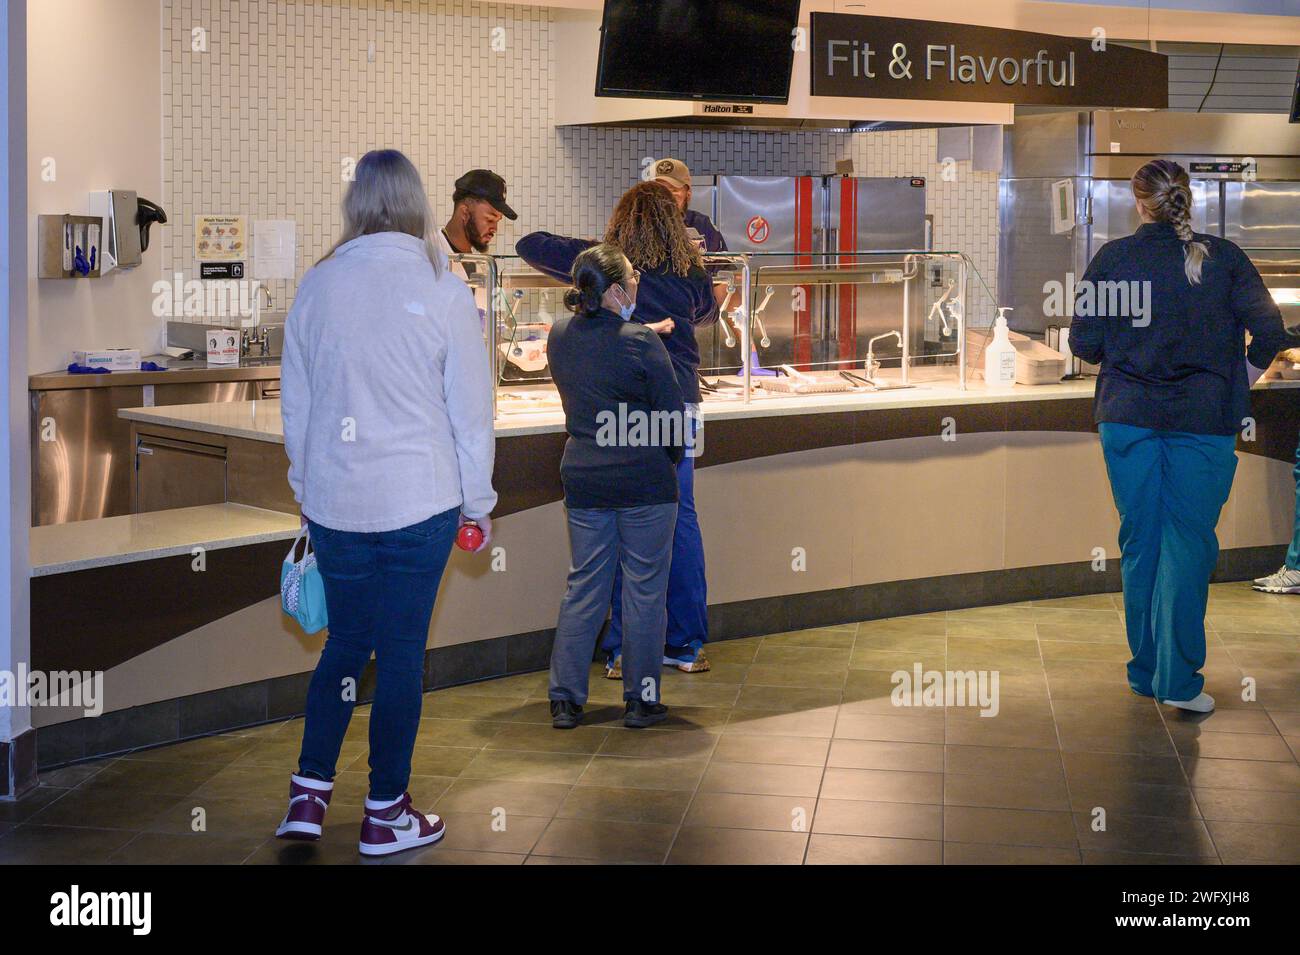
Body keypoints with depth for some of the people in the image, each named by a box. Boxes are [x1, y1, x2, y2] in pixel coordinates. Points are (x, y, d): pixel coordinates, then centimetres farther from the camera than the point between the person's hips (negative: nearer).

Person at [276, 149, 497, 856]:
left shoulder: (317, 285, 2)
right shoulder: (442, 289, -7)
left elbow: (294, 404, 9)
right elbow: (471, 406, -4)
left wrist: (306, 489, 21)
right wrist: (478, 500, 6)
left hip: (333, 501, 3)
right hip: (420, 500, -3)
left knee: (345, 643, 18)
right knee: (402, 652, 6)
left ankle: (308, 795, 15)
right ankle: (385, 815, 15)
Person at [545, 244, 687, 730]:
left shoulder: (560, 336, 2)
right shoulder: (641, 342, -15)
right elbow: (673, 412, -11)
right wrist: (670, 460, 9)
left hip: (582, 478, 5)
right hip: (644, 480, -5)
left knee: (583, 586, 13)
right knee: (645, 589, 6)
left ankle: (565, 699, 12)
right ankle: (641, 699, 12)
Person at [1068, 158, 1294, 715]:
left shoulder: (1111, 258, -1)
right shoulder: (1223, 258, -2)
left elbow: (1083, 343, -2)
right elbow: (1270, 330, -8)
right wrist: (1243, 379, 8)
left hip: (1127, 415, 1)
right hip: (1204, 418, -1)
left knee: (1138, 541, 10)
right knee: (1189, 542, 2)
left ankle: (1145, 671, 18)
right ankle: (1178, 680, -3)